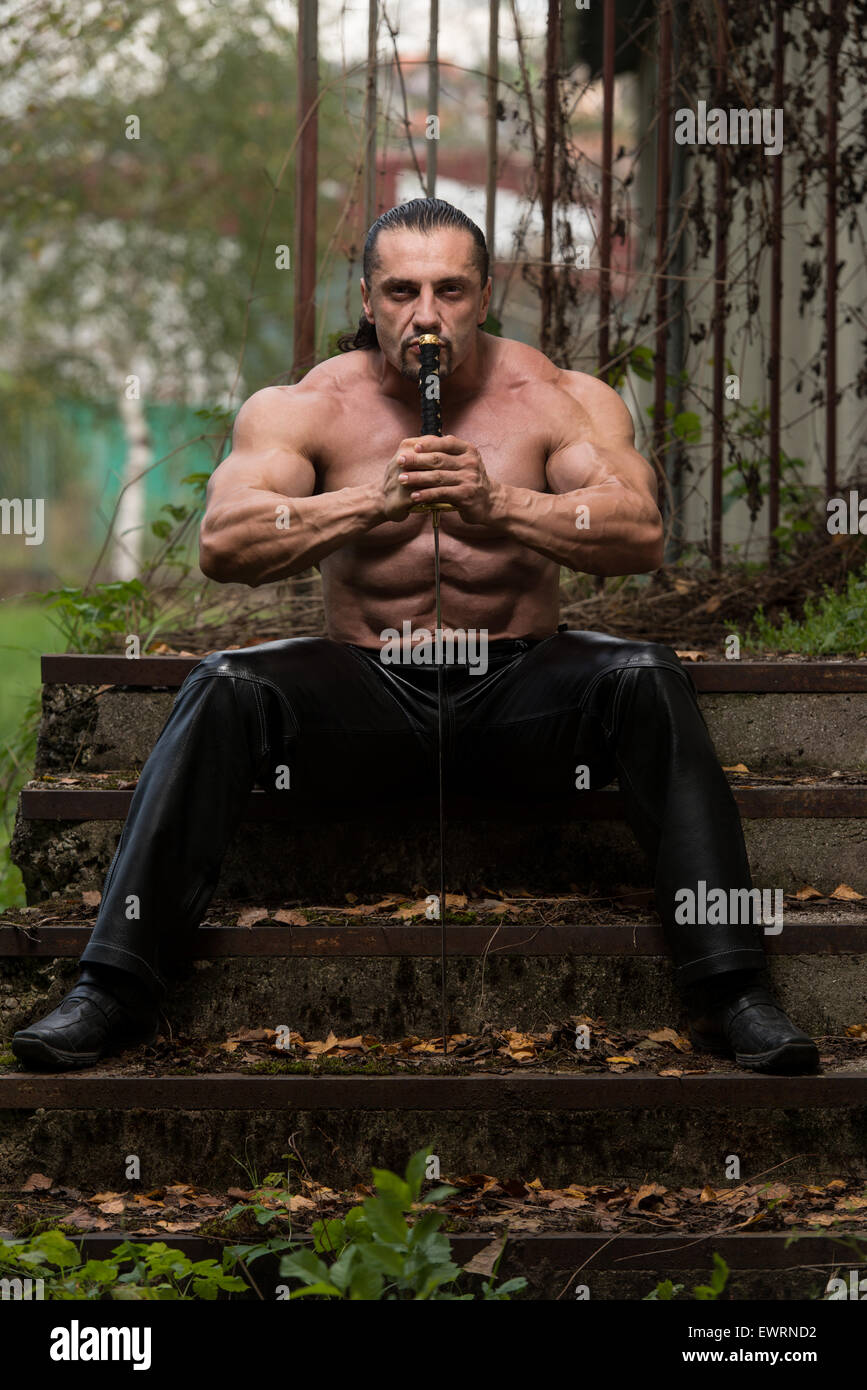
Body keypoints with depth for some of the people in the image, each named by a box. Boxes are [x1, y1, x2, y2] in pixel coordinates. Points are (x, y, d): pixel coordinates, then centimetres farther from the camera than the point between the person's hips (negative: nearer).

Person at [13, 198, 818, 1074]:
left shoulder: (561, 401, -1)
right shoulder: (301, 408, 0)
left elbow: (641, 537, -17)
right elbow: (222, 546, -16)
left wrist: (499, 506, -34)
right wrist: (376, 502, -31)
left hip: (517, 692, 0)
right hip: (367, 693, 0)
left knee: (647, 680, -28)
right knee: (222, 691, -27)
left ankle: (728, 993, -27)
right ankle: (114, 989, -25)